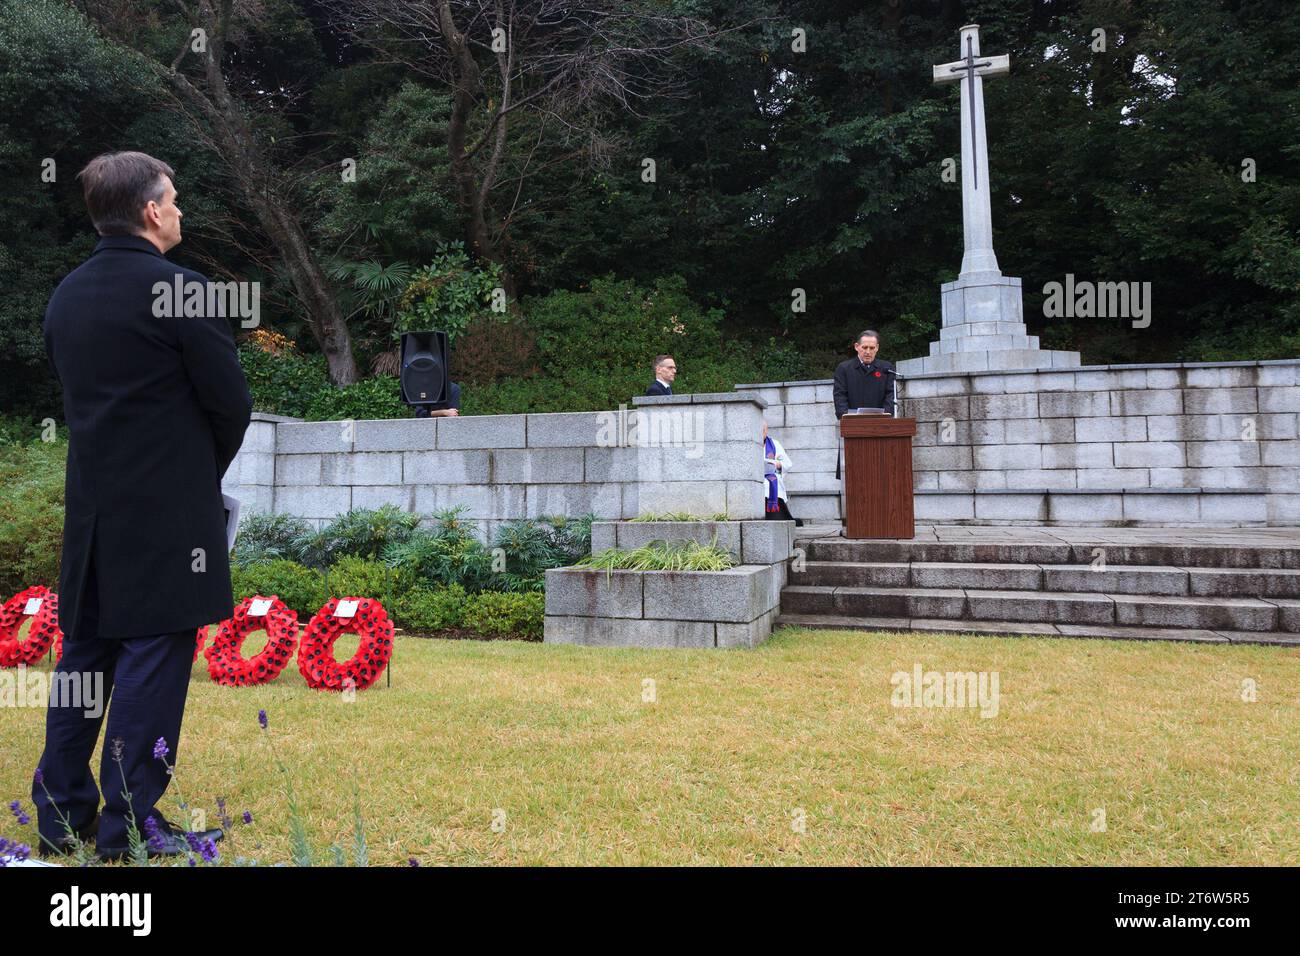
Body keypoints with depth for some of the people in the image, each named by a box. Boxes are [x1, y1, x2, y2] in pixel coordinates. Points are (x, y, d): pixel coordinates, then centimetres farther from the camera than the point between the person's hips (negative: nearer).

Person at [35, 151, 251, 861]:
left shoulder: (66, 295, 10)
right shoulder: (182, 291, -13)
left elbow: (71, 390, 15)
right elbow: (231, 403, -10)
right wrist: (207, 470, 8)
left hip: (91, 507, 7)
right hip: (168, 509, -7)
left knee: (84, 649, 15)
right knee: (153, 654, -1)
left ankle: (61, 813, 23)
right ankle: (129, 824, 6)